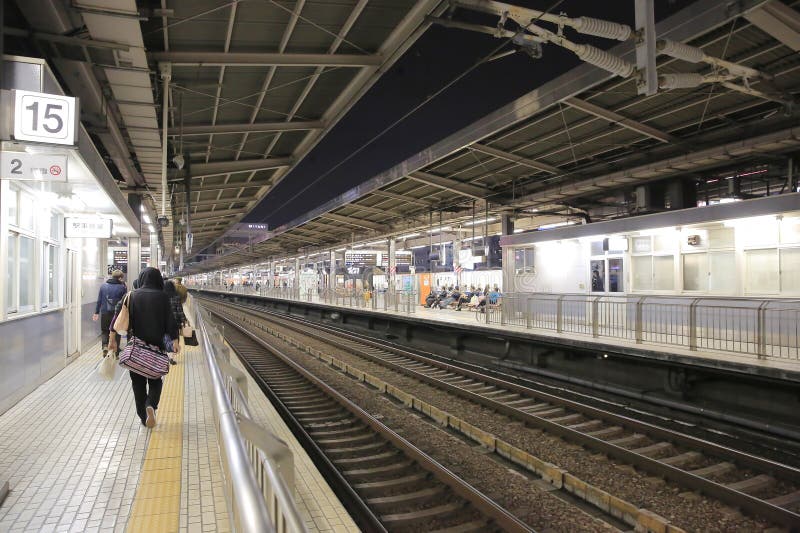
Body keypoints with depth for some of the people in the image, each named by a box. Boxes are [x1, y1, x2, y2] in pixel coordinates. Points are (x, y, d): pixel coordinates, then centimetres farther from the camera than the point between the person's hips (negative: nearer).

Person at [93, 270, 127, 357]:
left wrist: (96, 312, 12)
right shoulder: (122, 287, -6)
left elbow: (99, 300, 6)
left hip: (104, 313, 2)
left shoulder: (103, 286, 3)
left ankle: (105, 346, -7)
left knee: (104, 331, 16)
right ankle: (115, 352, 14)